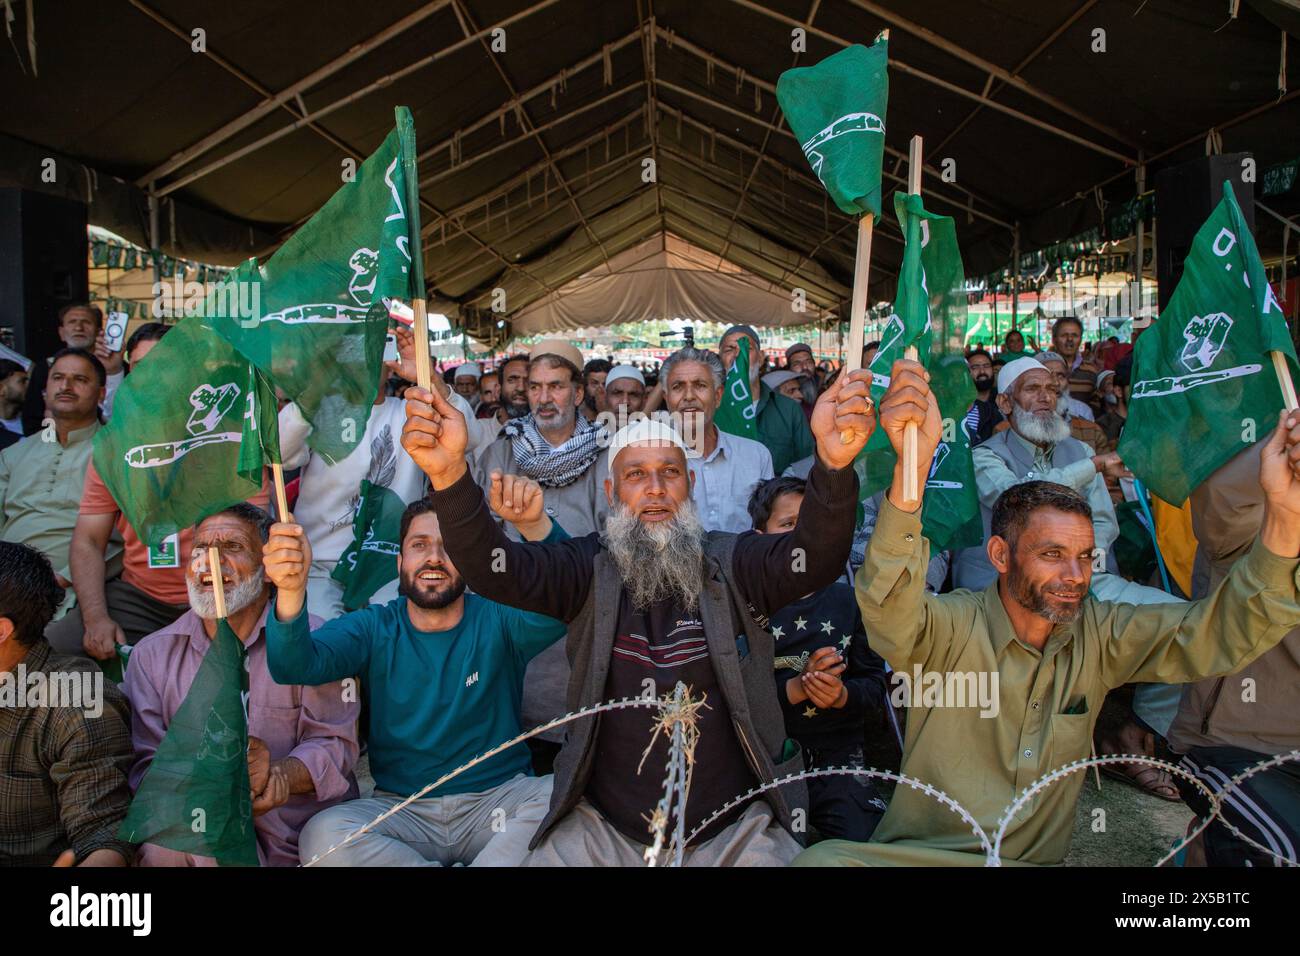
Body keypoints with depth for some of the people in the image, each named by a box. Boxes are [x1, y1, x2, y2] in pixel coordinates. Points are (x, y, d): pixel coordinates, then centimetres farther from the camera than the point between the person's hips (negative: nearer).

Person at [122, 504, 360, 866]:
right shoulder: (151, 655, 9)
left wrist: (279, 776, -25)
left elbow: (334, 743, -4)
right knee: (163, 848, -29)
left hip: (307, 834, -1)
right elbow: (146, 768, 0)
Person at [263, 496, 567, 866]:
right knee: (322, 836, -27)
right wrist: (291, 591, -38)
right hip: (402, 809, 2)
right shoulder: (373, 628, 2)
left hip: (498, 801, -2)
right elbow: (296, 666, -16)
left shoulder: (497, 619, -2)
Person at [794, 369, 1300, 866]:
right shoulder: (952, 626, -12)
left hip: (1042, 856, 3)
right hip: (917, 853, -3)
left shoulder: (1097, 634, 2)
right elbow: (890, 614, -33)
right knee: (823, 859, -32)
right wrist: (914, 465, -49)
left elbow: (1222, 633, -6)